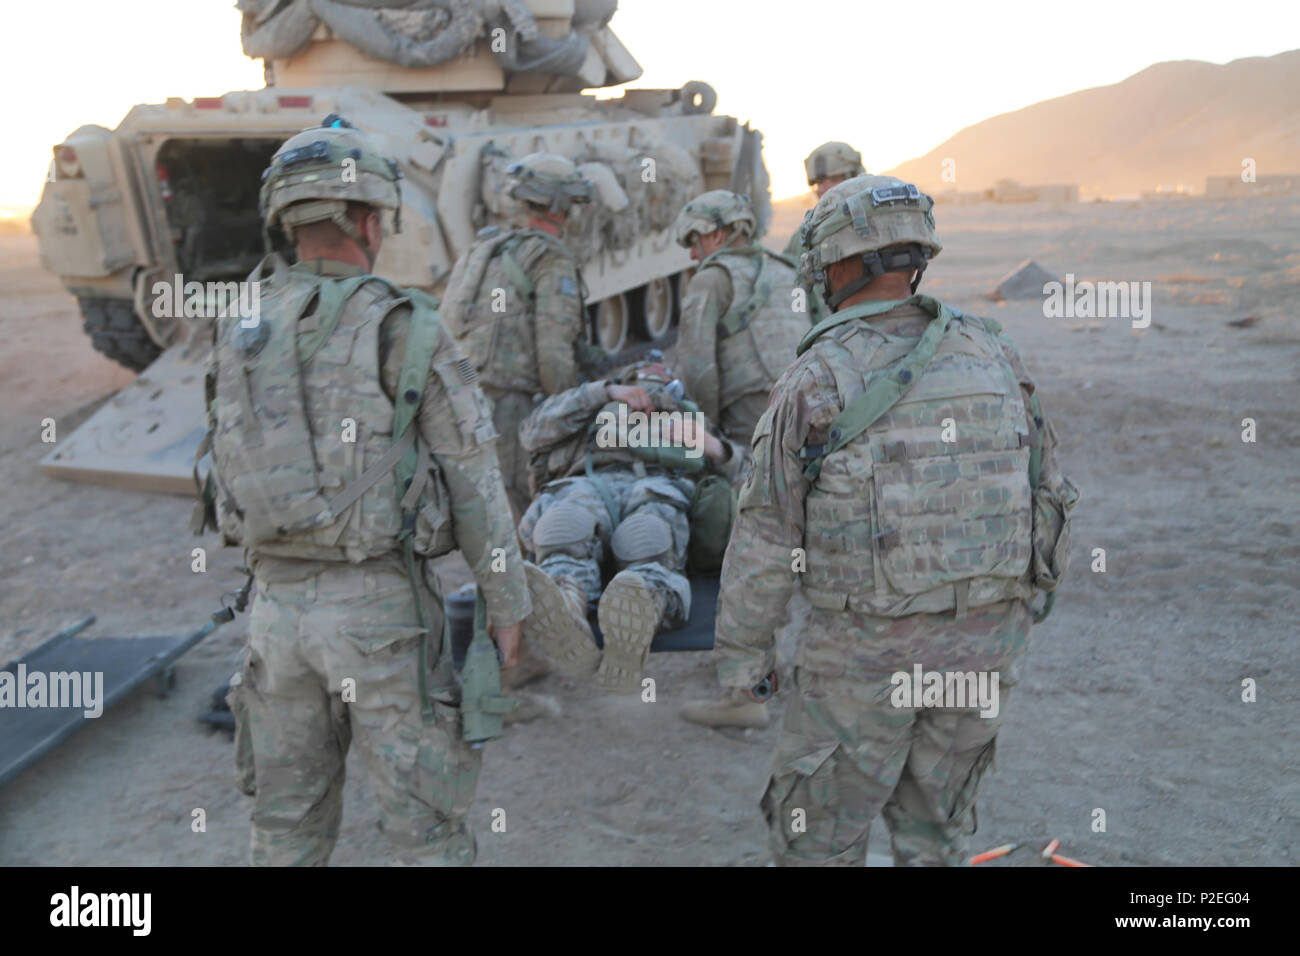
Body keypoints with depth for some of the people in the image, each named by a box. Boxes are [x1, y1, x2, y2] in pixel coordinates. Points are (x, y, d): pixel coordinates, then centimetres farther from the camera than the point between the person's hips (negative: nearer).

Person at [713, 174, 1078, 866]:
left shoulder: (816, 380, -13)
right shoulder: (995, 357, 1)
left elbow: (767, 536, -10)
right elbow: (1045, 491, 6)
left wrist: (740, 649, 1)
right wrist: (1020, 599, 19)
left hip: (867, 645, -4)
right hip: (984, 641, 5)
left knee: (817, 834, 14)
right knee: (932, 823, 22)